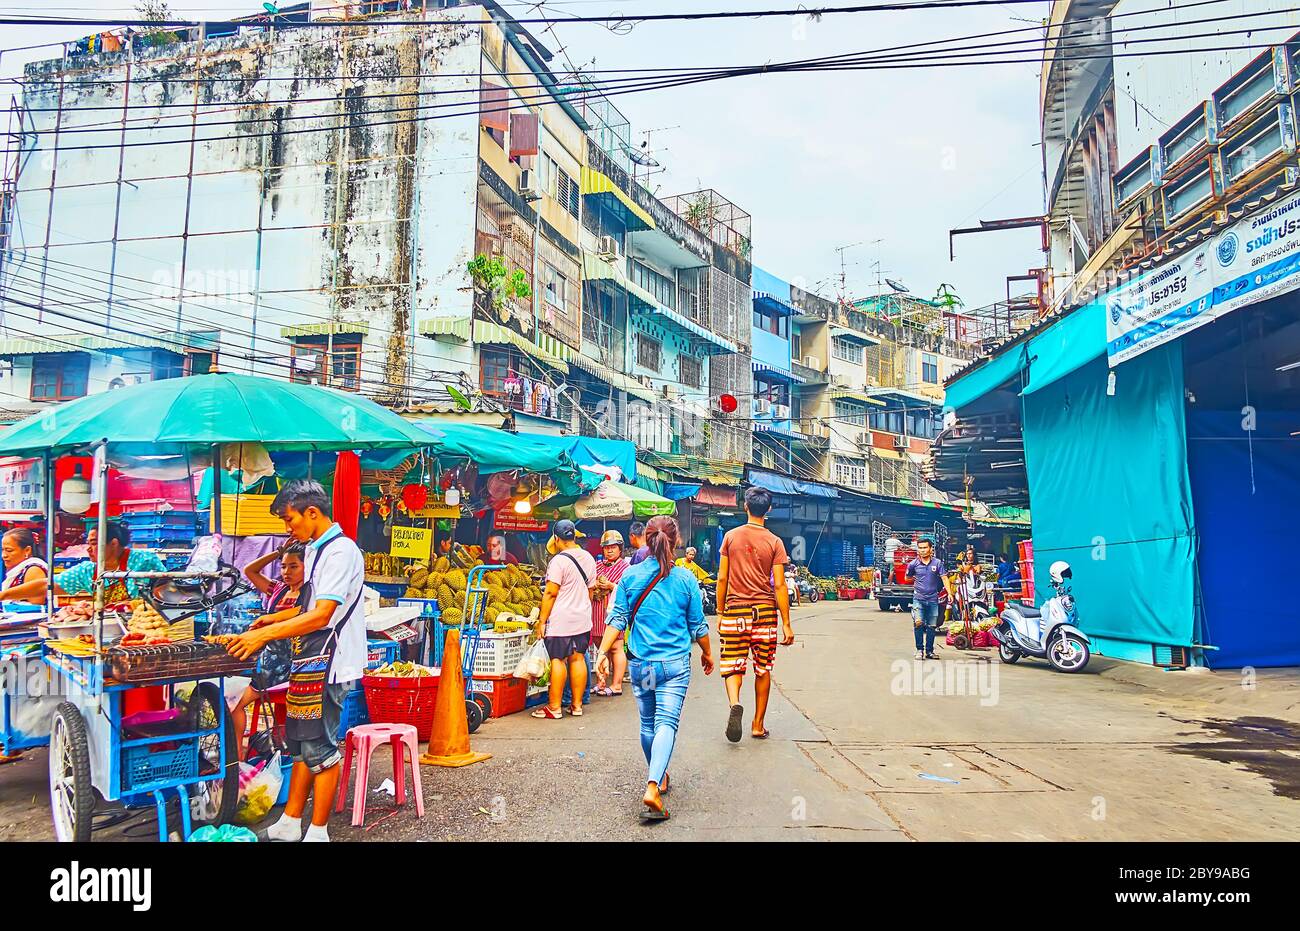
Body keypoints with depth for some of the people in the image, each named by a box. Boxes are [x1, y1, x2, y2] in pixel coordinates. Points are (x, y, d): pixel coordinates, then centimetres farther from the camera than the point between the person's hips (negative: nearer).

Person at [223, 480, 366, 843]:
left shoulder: (341, 551, -17)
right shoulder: (315, 550, 15)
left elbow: (321, 616, -24)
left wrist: (264, 635, -22)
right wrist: (274, 619, 15)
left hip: (327, 664, -10)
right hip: (308, 662, 10)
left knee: (319, 748, -1)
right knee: (300, 744, 17)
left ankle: (317, 832, 10)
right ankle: (290, 823, 28)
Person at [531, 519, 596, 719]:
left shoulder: (559, 560, -15)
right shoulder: (588, 558, 9)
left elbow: (551, 593, -16)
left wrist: (542, 621, -11)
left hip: (560, 621, -7)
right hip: (583, 620, 7)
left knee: (557, 660, -1)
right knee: (578, 659, 10)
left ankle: (554, 707, 5)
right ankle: (577, 705, 16)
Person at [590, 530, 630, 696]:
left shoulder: (625, 567, 1)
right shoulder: (598, 566, 18)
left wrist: (611, 586, -15)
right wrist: (594, 586, -2)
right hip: (597, 611, 6)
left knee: (615, 648, -4)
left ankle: (617, 685, 1)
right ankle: (601, 681, 17)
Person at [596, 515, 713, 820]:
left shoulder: (630, 575, -2)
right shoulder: (685, 578, -4)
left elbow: (618, 619, -4)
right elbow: (698, 625, 4)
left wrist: (603, 651, 0)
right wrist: (707, 654, 18)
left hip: (640, 663, 2)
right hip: (675, 663, -2)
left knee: (648, 724, 18)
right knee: (667, 723, -5)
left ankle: (658, 779, 34)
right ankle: (653, 786, -21)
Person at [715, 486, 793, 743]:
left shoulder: (731, 536, 0)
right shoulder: (775, 542, -3)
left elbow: (722, 579, 0)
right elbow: (779, 585, -6)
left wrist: (720, 612, 10)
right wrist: (786, 624, -2)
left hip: (735, 609, 0)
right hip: (765, 611, 0)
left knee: (732, 666, 5)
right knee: (763, 669, 12)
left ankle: (735, 703, -23)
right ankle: (758, 725, 19)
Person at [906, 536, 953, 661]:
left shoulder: (937, 563, 1)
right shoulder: (913, 564, 1)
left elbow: (944, 578, -5)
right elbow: (908, 577, 19)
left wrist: (949, 593, -14)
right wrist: (917, 583, 8)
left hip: (933, 599, 1)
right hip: (918, 598, -1)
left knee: (931, 626, 6)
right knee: (918, 623, -17)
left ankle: (929, 651, 18)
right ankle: (919, 649, -5)